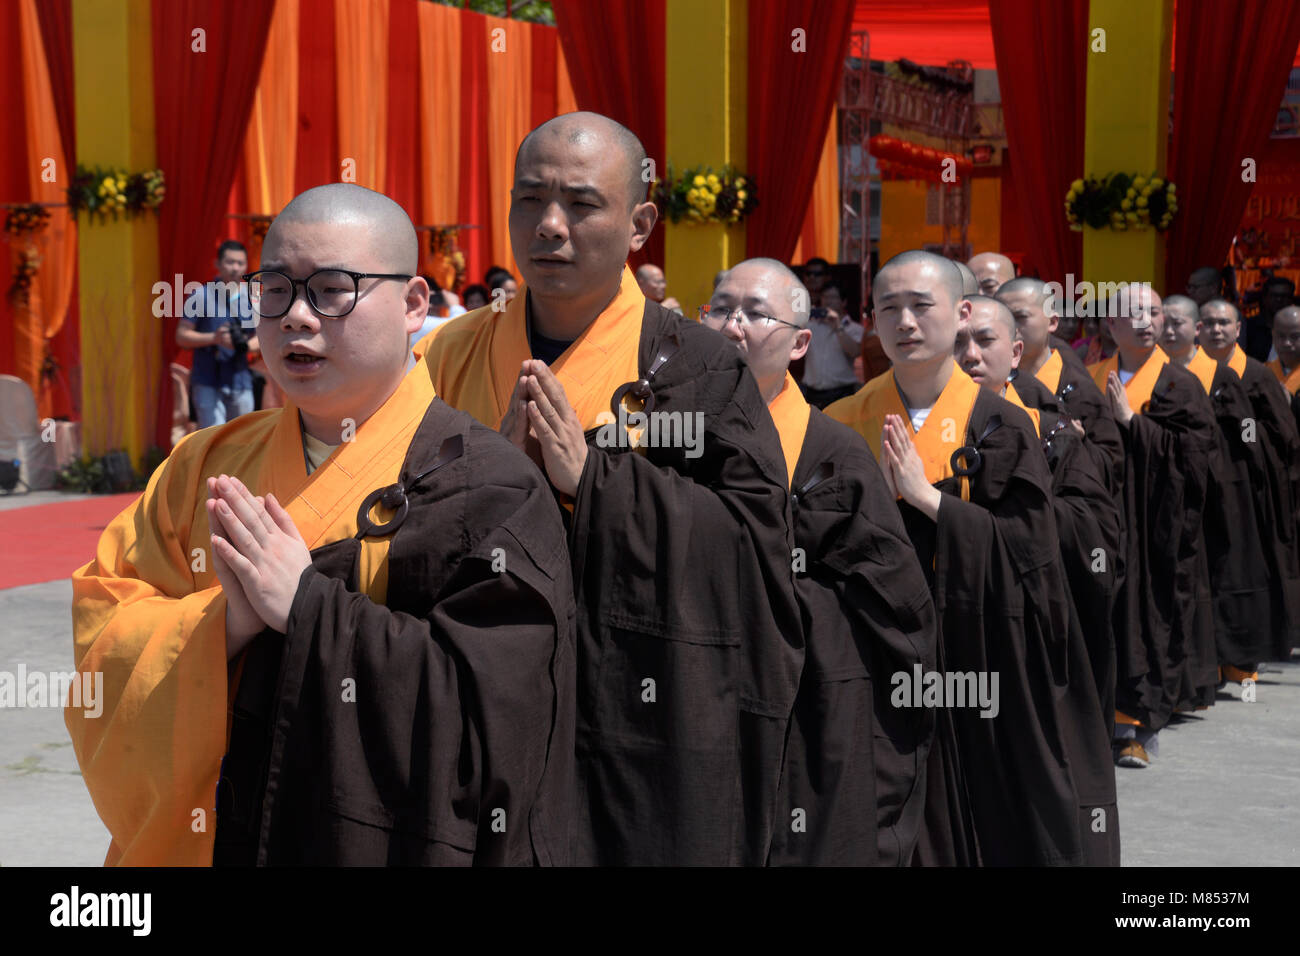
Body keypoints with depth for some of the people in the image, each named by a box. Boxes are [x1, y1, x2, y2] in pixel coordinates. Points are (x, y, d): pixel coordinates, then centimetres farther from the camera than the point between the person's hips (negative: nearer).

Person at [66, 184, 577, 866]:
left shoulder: (484, 488, -12)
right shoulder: (205, 468, 5)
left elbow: (489, 706, -21)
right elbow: (101, 621, 0)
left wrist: (307, 606, -22)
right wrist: (224, 622, -19)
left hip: (383, 842, -4)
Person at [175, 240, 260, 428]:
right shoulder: (201, 296, -2)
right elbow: (181, 336, -3)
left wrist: (248, 344, -9)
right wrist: (213, 338, -18)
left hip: (241, 383, 4)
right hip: (208, 383, -4)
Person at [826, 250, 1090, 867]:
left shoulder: (1001, 427, -1)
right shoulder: (846, 425, 3)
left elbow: (1028, 549, -9)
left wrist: (926, 496, -16)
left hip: (980, 659, -1)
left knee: (982, 808, 7)